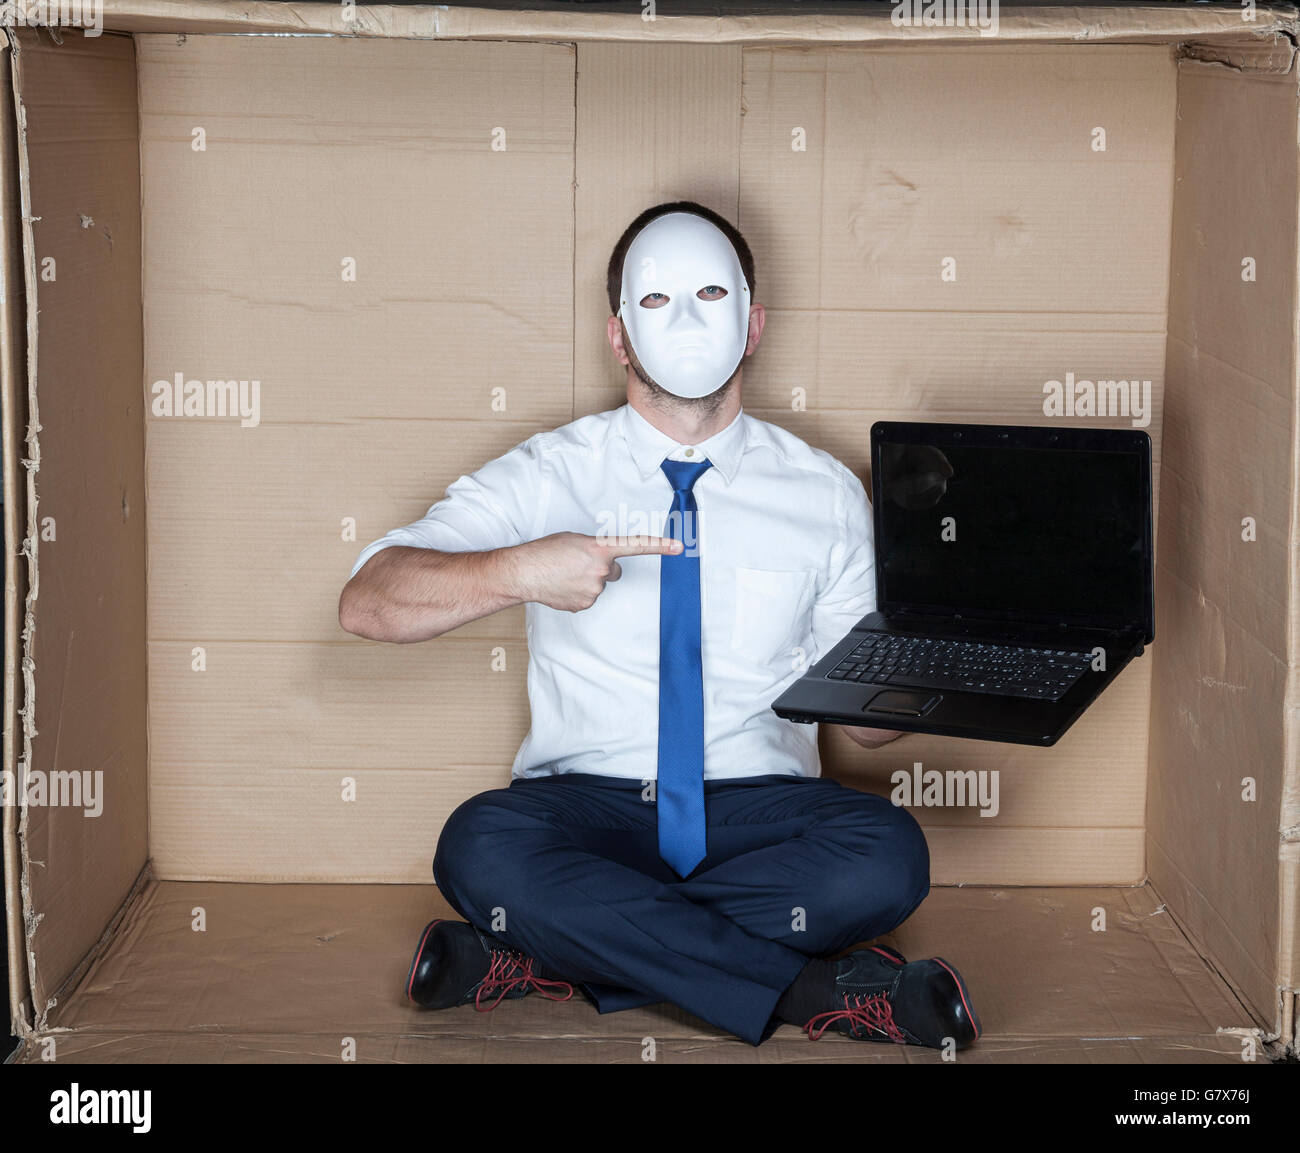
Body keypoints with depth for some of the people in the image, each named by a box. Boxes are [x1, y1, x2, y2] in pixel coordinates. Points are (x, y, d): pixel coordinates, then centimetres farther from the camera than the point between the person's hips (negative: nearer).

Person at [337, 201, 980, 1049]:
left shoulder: (825, 493, 10)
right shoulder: (551, 475, 4)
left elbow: (865, 716, 10)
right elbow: (367, 602, -7)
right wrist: (517, 571, -24)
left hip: (760, 811, 1)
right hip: (586, 810, -1)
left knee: (889, 857, -31)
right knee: (481, 848, -34)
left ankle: (554, 957, -22)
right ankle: (816, 991, -25)